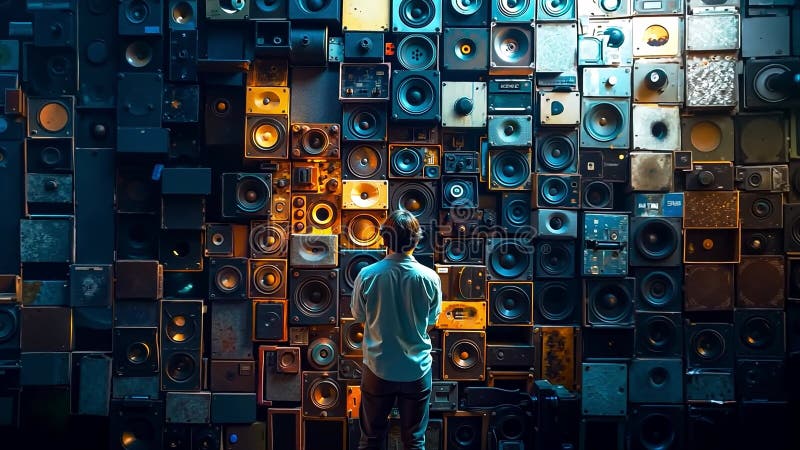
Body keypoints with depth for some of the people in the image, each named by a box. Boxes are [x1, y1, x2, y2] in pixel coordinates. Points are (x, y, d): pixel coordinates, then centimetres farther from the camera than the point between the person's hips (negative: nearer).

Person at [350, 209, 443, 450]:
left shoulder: (367, 275, -13)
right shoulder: (430, 277, -12)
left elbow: (359, 317, 2)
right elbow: (431, 323, 2)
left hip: (378, 368, 0)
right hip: (416, 369, 0)